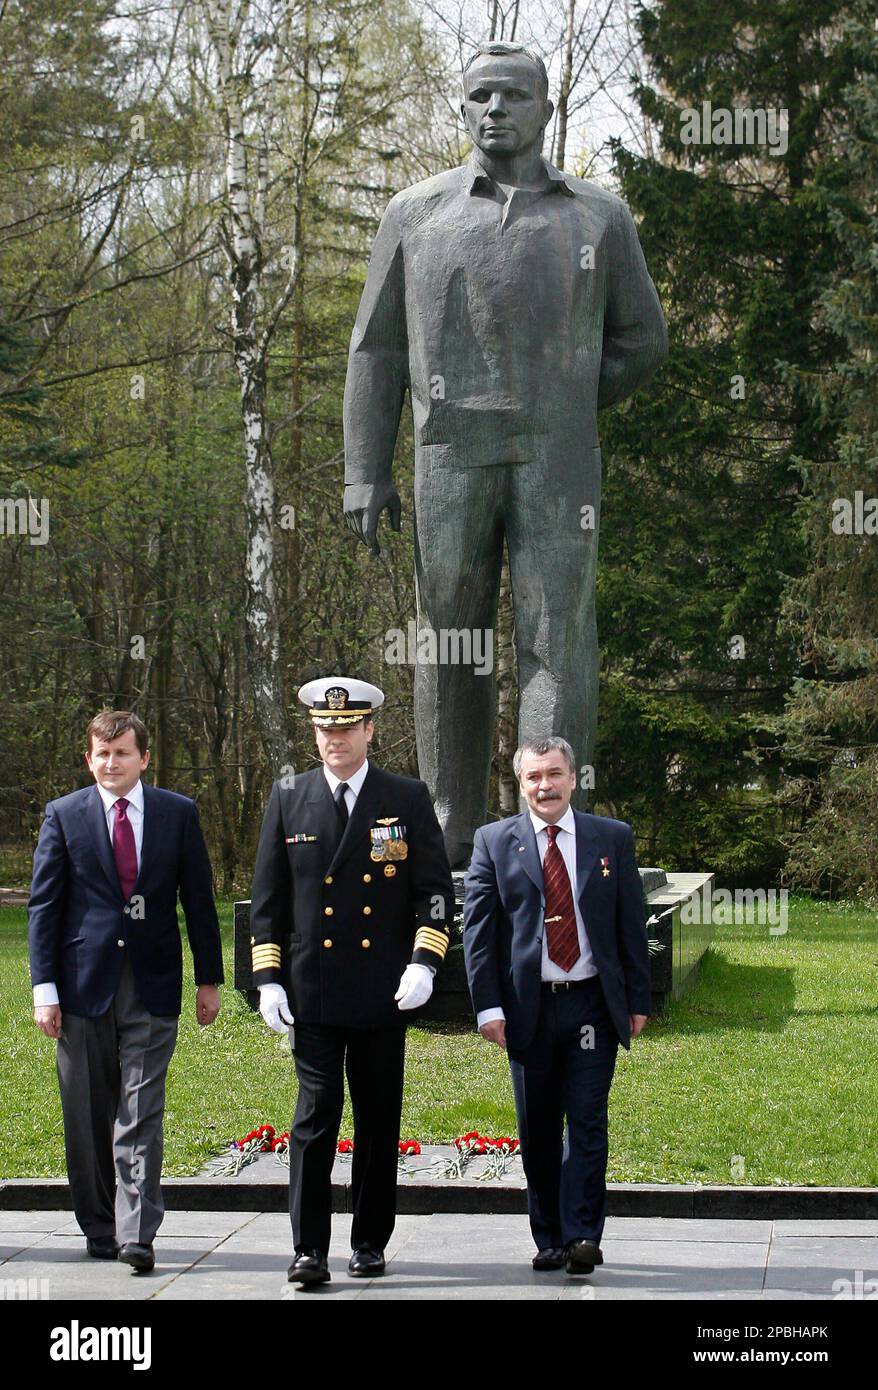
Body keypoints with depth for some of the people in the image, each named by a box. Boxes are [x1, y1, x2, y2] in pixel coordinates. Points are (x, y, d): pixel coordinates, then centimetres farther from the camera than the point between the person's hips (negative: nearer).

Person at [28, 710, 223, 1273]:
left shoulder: (179, 813, 5)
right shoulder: (64, 815, 4)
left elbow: (199, 899, 9)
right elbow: (44, 904, 3)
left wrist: (209, 979, 7)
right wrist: (45, 986, -4)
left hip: (152, 984, -1)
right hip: (84, 983, 1)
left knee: (142, 1114, -7)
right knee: (88, 1116, 7)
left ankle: (137, 1233, -10)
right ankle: (99, 1227, 19)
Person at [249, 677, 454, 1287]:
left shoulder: (408, 798, 4)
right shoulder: (289, 799, 7)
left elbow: (436, 889, 3)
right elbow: (268, 897, 9)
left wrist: (423, 963, -9)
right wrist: (268, 978, 1)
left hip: (384, 991, 0)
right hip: (312, 991, 0)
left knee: (379, 1121, 7)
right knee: (315, 1117, -5)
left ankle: (371, 1242, 17)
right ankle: (309, 1249, -3)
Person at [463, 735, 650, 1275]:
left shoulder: (613, 838, 5)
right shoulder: (494, 842, 4)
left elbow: (632, 924, 7)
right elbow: (478, 928, 1)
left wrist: (638, 999, 4)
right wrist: (488, 1004, -7)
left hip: (593, 1006, -1)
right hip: (528, 1008, 1)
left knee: (587, 1122, -6)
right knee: (538, 1130, 6)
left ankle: (582, 1236, -7)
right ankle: (549, 1240, 15)